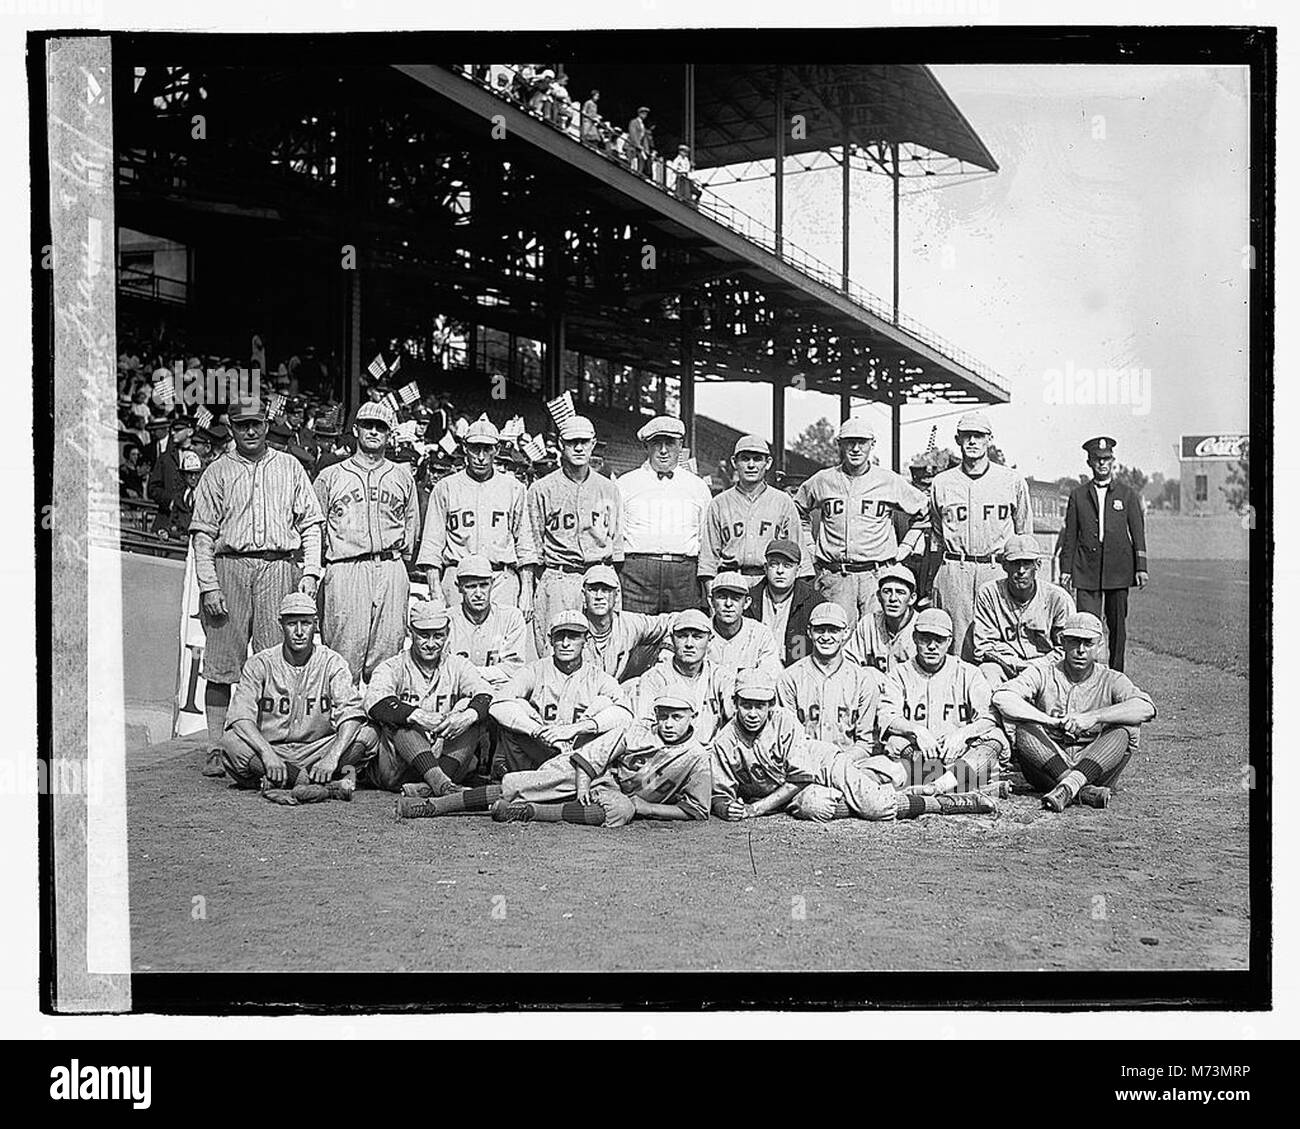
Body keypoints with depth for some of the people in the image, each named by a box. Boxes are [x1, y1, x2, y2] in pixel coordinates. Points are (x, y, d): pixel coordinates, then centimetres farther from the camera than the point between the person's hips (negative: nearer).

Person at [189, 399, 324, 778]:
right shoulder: (217, 472, 12)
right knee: (222, 663, -3)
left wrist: (309, 572, 0)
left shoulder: (289, 467, 16)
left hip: (279, 566, 1)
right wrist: (208, 585, -6)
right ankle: (216, 751, 0)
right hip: (229, 566, -1)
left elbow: (310, 524, 13)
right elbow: (203, 533, 5)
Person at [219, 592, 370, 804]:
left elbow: (351, 715, -13)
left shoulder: (331, 662, 1)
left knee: (368, 734, -22)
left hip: (316, 751, 0)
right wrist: (267, 754, -31)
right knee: (230, 742, -30)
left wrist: (331, 757, -31)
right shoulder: (259, 664, 0)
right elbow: (241, 718, -13)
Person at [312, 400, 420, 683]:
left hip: (391, 571, 2)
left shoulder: (403, 476, 18)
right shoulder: (330, 477, 13)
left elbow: (411, 526, 22)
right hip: (344, 571, -2)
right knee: (345, 651, -8)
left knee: (388, 650, -2)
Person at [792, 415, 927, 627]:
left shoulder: (889, 481, 5)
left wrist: (906, 547, 10)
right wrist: (810, 547, 16)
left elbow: (922, 509, 17)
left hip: (877, 575, -1)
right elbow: (798, 510, 25)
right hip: (834, 576, 1)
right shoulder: (822, 480, 8)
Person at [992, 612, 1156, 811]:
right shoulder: (1042, 673, 4)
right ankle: (1082, 791, -38)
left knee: (1128, 730, -22)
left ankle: (1068, 788, -40)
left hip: (1095, 769, 0)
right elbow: (1001, 698, -16)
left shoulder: (1110, 680, 5)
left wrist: (1094, 717, -28)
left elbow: (1146, 708, -17)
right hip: (1047, 769, 0)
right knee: (1026, 729, -24)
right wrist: (1048, 721, -27)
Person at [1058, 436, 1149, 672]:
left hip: (1118, 571, 0)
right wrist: (1066, 569, 3)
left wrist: (1141, 568, -2)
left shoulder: (1128, 495, 8)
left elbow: (1138, 534, 6)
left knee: (1117, 624, 5)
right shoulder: (1078, 495, 9)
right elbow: (1070, 535, 9)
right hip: (1086, 570, 0)